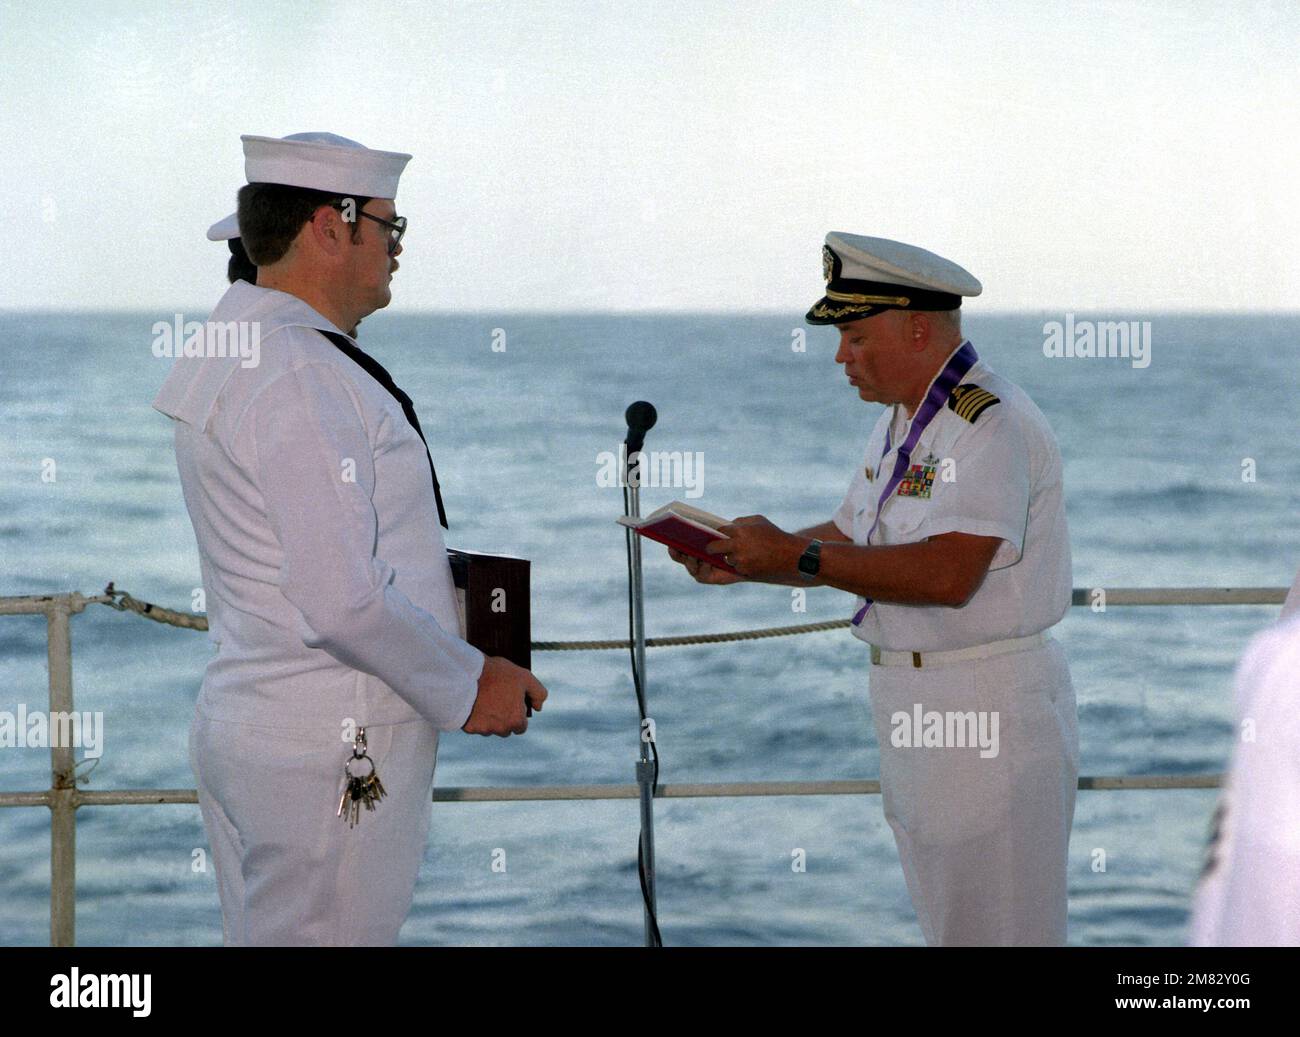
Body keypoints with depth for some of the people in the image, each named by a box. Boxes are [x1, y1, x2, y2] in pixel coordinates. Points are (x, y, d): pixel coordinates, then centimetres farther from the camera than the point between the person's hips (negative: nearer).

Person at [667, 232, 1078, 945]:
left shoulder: (991, 424, -19)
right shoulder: (901, 421, 15)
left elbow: (947, 574, -29)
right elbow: (848, 539, 19)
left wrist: (793, 555, -24)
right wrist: (741, 563, 2)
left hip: (990, 704, -10)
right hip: (910, 700, 10)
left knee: (999, 930, -6)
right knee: (944, 927, 15)